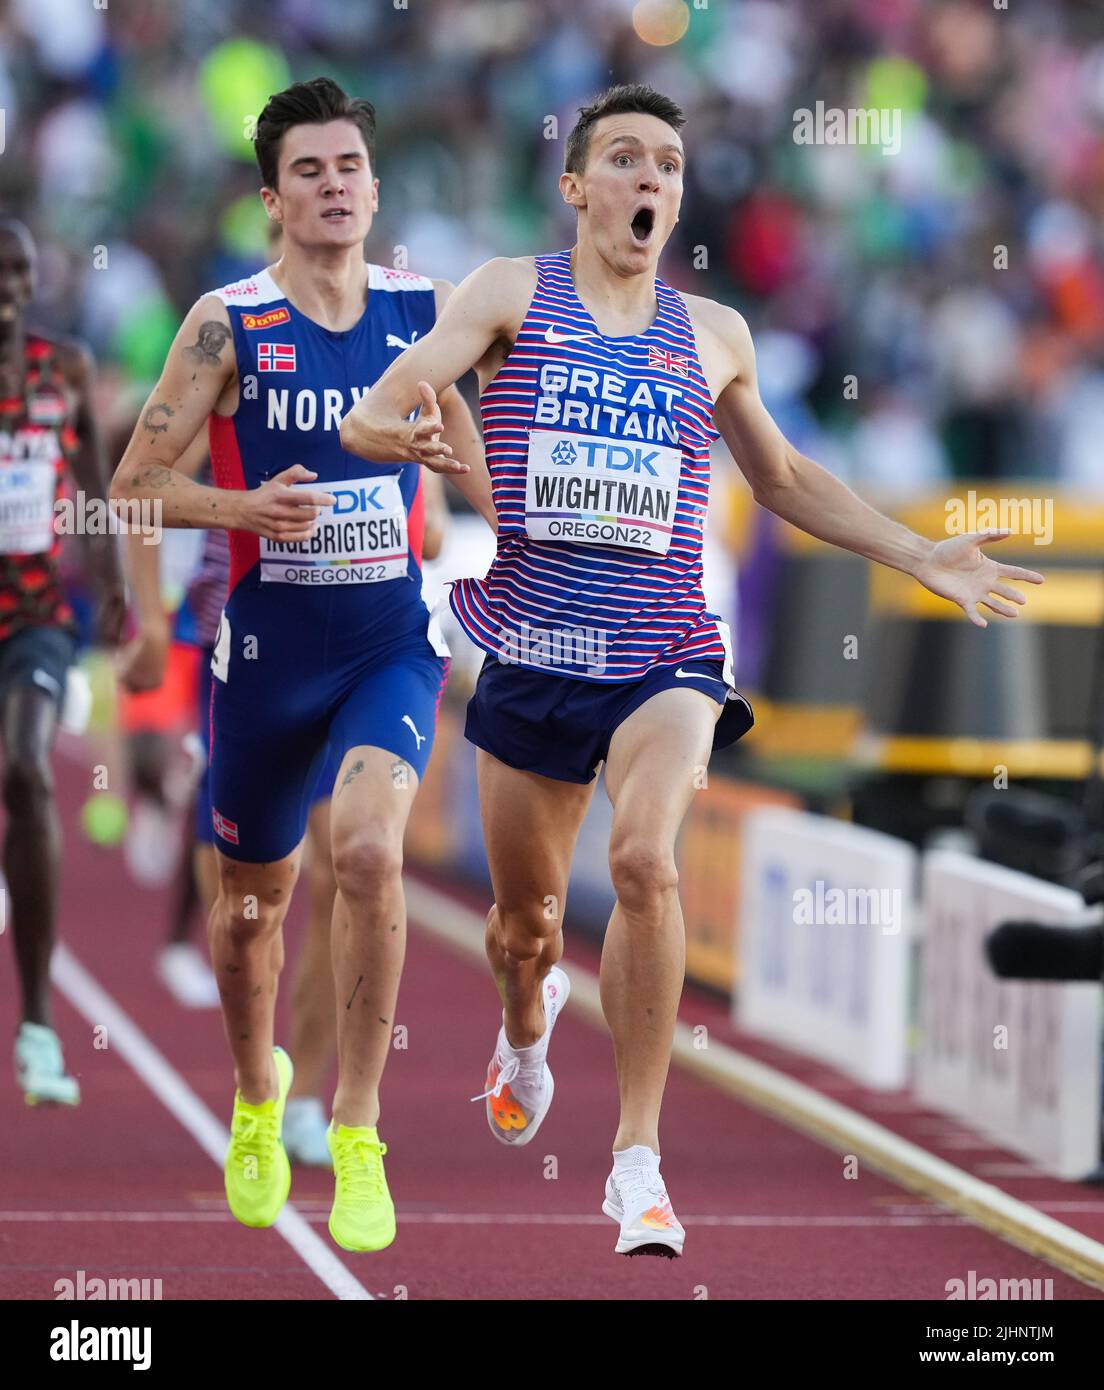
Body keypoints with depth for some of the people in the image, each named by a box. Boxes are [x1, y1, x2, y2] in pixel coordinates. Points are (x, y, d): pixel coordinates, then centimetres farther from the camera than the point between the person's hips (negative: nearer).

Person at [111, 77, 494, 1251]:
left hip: (393, 637, 0)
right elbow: (134, 484, -6)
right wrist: (242, 507, -22)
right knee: (253, 893, 15)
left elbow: (479, 448, 17)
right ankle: (257, 1097, 44)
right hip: (268, 642, 0)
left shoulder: (428, 311, -1)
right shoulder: (227, 325, -8)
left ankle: (356, 1133, -14)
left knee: (368, 850, -24)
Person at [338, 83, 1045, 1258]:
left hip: (663, 661, 0)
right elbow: (375, 411, -8)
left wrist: (918, 556, 19)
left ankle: (639, 1161, -18)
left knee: (645, 860, -26)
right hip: (531, 657, 0)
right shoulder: (510, 296, 2)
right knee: (525, 916, 12)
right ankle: (527, 1025, 51)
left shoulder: (713, 337, 10)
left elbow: (785, 480, 25)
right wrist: (401, 435, -32)